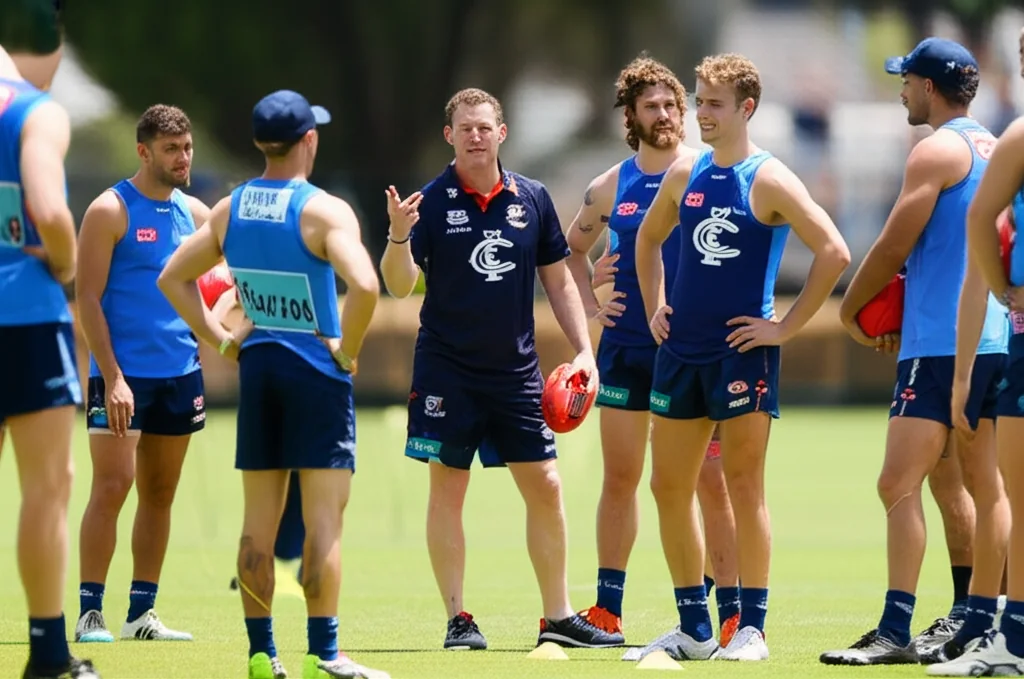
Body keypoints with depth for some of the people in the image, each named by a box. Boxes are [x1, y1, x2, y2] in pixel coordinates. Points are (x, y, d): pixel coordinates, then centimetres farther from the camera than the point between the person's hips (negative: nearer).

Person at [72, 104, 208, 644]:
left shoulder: (194, 212, 11)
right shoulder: (111, 210, -7)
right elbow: (87, 298, -11)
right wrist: (112, 377, -18)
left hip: (180, 373, 6)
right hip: (124, 374, -6)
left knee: (160, 493, 8)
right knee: (112, 486, -10)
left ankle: (142, 612, 13)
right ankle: (90, 612, -7)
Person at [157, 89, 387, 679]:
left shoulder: (230, 210, 6)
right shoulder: (324, 210, -13)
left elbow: (174, 278, 15)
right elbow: (364, 285, -28)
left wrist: (220, 338, 11)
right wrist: (348, 349, -14)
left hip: (256, 366, 6)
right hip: (316, 371, -6)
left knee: (259, 520, 9)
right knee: (324, 518, -4)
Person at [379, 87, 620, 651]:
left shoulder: (532, 199, 5)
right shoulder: (430, 202, -5)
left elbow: (558, 280, 12)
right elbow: (400, 285, -9)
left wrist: (583, 350, 5)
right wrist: (398, 236, -28)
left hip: (517, 369, 3)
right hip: (447, 368, -3)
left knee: (545, 488, 3)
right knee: (447, 489, -1)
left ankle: (558, 617, 13)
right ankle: (457, 619, 6)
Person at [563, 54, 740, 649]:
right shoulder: (610, 187, 8)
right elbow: (573, 249, 23)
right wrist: (591, 304, 10)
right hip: (626, 346, 4)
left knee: (711, 481, -5)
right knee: (620, 478, 8)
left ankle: (733, 613, -2)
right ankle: (608, 610, 15)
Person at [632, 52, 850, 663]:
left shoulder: (770, 181, -9)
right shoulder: (685, 175, 10)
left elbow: (835, 253, -15)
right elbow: (649, 240, 27)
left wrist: (786, 326, -13)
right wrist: (655, 308, 16)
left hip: (741, 350, -7)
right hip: (680, 350, 7)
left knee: (744, 485, -5)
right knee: (669, 486, 7)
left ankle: (751, 628, -1)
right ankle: (694, 629, 15)